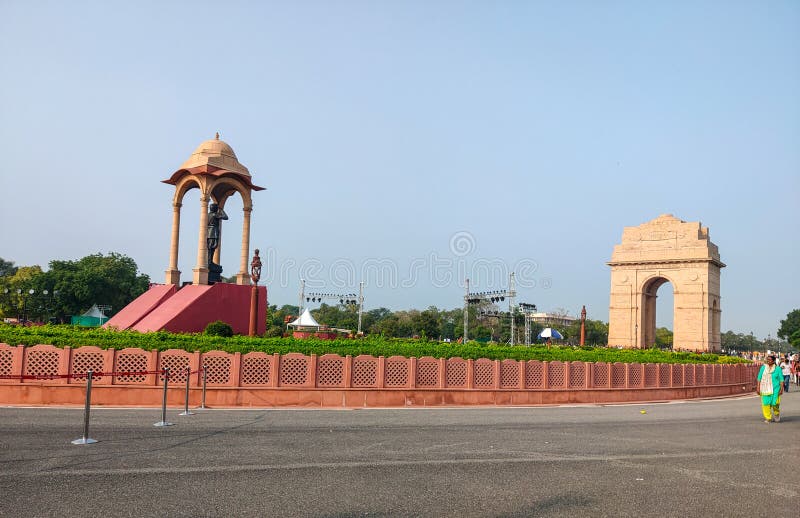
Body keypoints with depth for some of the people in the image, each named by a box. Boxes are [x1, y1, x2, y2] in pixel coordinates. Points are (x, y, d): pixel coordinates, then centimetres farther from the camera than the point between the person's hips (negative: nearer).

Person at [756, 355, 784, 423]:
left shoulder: (777, 369, 0)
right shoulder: (763, 367, 4)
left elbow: (781, 379, 1)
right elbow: (759, 378, 5)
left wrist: (781, 389, -6)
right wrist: (758, 388, 1)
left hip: (775, 388, -2)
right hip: (765, 389, 2)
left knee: (775, 403, -8)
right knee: (766, 403, -3)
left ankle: (776, 413, 24)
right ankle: (768, 418, 10)